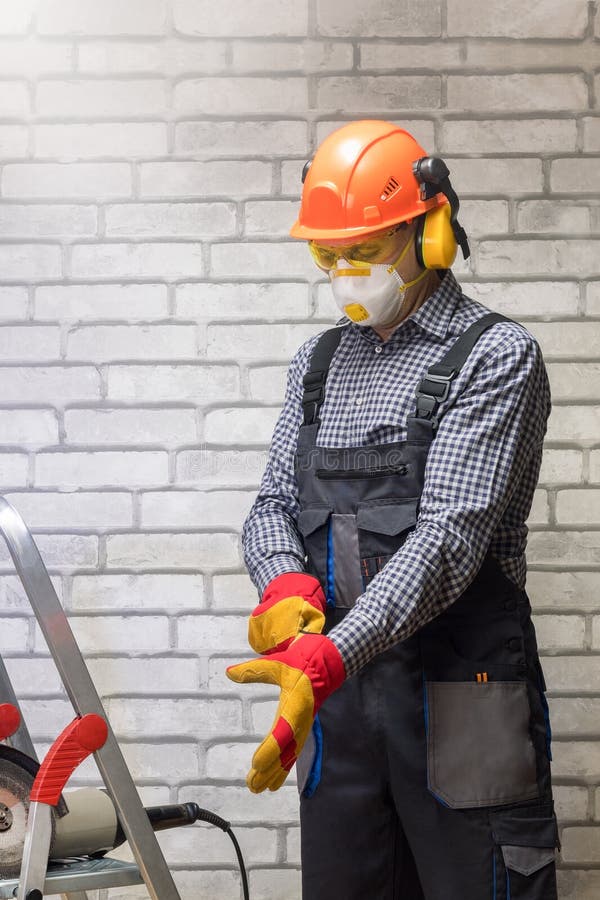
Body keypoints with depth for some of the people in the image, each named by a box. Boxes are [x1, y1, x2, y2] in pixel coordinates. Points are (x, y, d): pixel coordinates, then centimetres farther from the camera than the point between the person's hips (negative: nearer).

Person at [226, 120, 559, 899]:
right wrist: (287, 585, -14)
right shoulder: (318, 363, 14)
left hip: (461, 697, -5)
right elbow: (275, 504, 11)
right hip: (338, 695, 6)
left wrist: (326, 659, -28)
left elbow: (452, 533, -18)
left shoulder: (495, 356, -8)